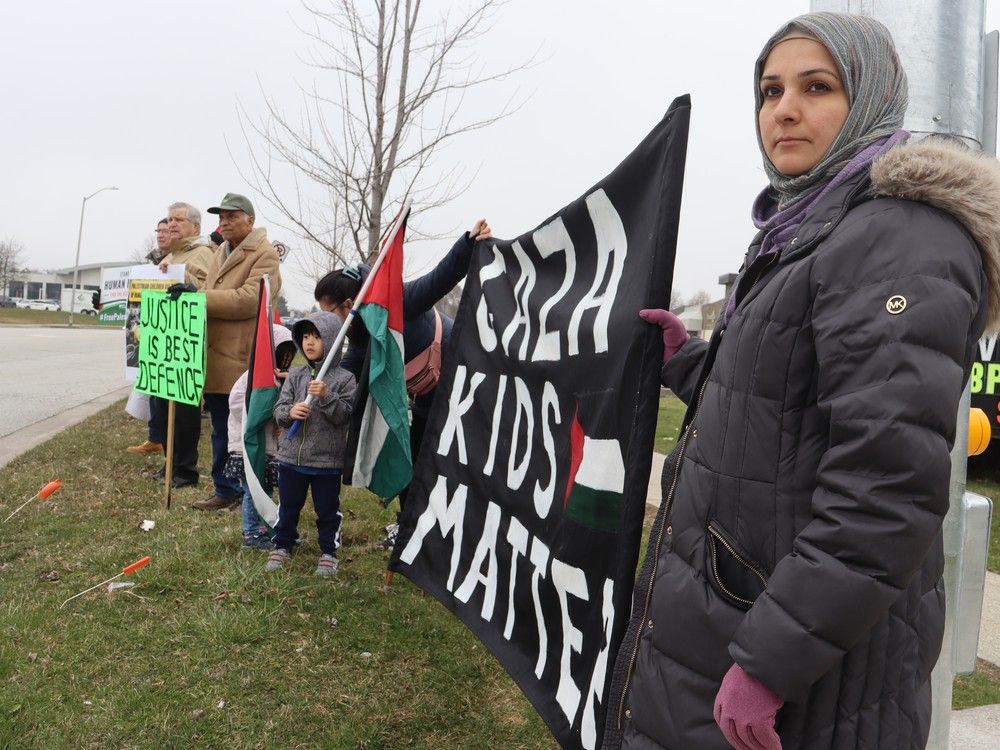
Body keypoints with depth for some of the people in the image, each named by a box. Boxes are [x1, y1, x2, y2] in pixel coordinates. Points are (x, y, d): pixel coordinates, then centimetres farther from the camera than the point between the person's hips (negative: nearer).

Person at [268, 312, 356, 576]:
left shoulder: (344, 379, -7)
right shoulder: (295, 376, 4)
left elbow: (343, 415, -14)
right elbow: (278, 409, 2)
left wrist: (326, 396, -28)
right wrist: (290, 411, -20)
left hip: (327, 460, -3)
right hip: (291, 456, 3)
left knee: (327, 509, 10)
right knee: (288, 506, 17)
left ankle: (328, 552, 26)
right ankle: (282, 546, 35)